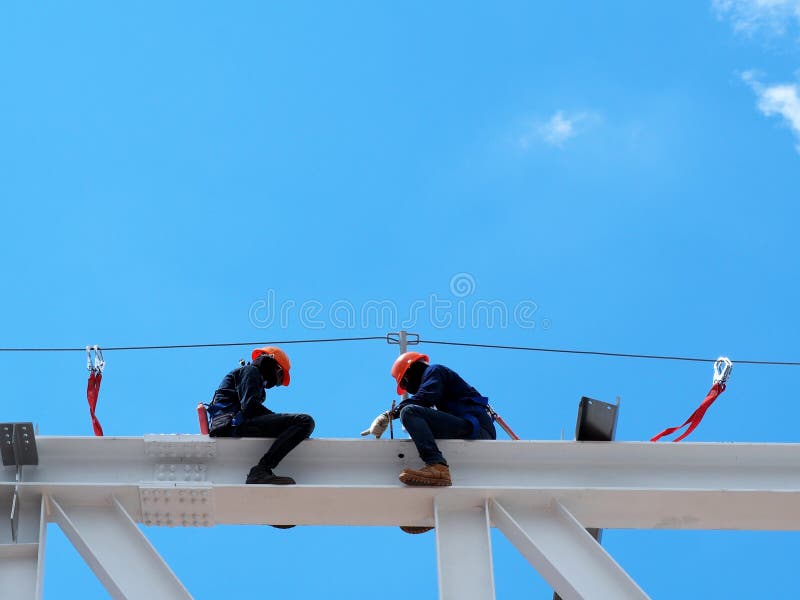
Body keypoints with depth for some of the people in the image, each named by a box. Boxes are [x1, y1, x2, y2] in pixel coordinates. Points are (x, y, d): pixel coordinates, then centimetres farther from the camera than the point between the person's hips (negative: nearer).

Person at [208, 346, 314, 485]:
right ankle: (261, 470, -32)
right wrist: (281, 419, -6)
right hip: (236, 424, -10)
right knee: (305, 422, -21)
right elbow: (249, 405, -9)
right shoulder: (250, 371, 10)